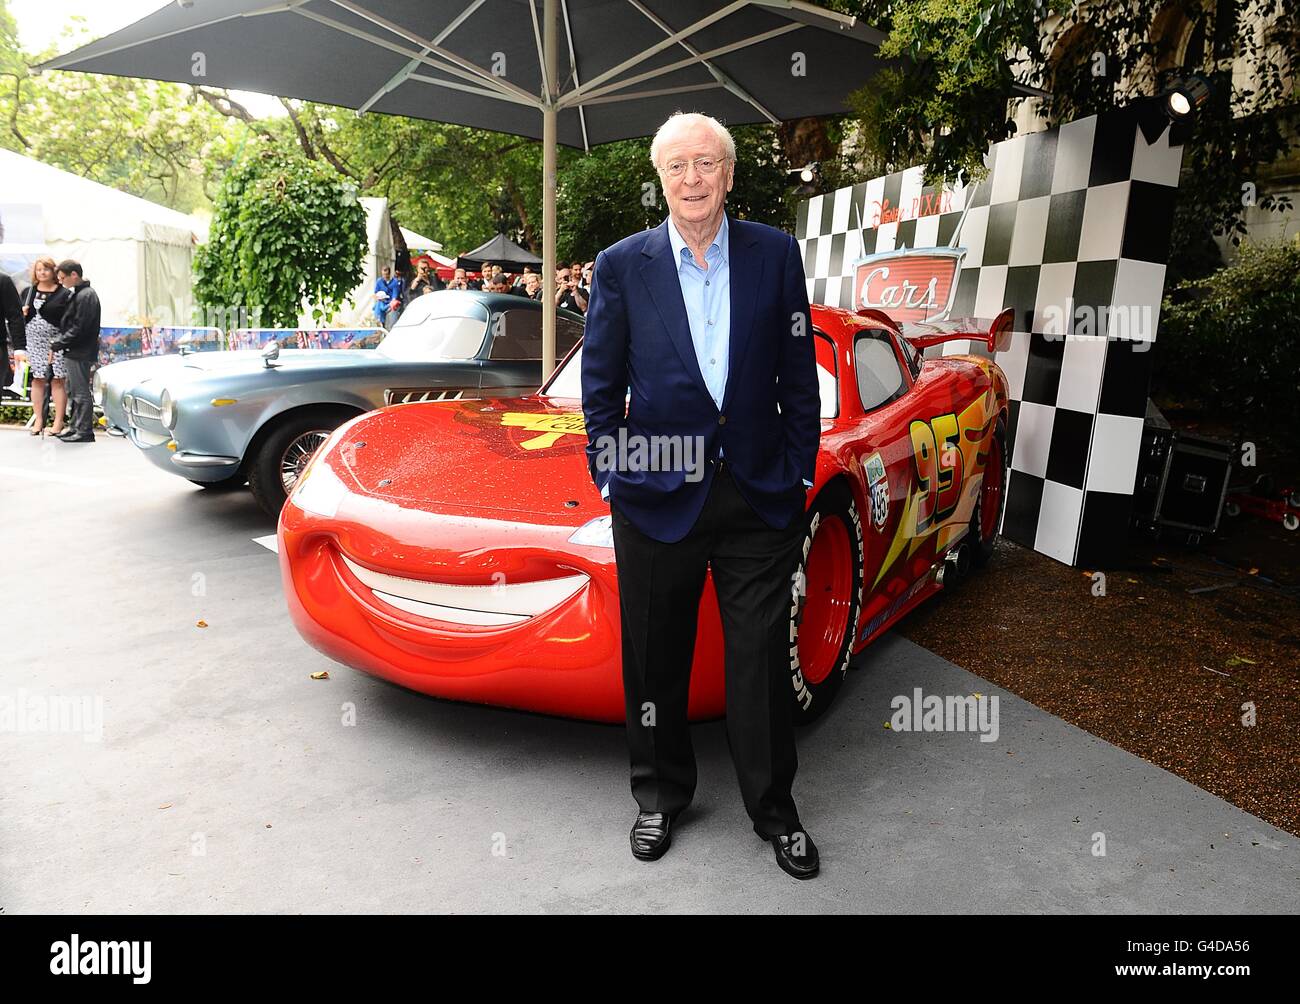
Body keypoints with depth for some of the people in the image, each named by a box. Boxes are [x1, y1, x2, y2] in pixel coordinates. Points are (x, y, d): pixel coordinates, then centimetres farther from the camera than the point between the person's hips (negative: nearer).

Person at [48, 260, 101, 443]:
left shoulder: (86, 295, -15)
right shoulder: (76, 294, 15)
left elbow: (79, 328, -20)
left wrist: (57, 345, -16)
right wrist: (59, 343, 5)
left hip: (80, 352, -10)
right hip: (74, 352, 10)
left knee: (81, 392, -4)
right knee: (74, 392, 16)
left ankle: (85, 431, 1)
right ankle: (76, 427, 25)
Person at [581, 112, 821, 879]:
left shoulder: (775, 254, 2)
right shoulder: (622, 265, 1)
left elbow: (799, 375, 5)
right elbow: (601, 386, 4)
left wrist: (799, 471, 2)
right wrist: (611, 478, -1)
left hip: (760, 496, 0)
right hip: (657, 496, 0)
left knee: (763, 662, 9)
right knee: (656, 661, 13)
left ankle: (774, 808, 29)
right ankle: (663, 794, 35)